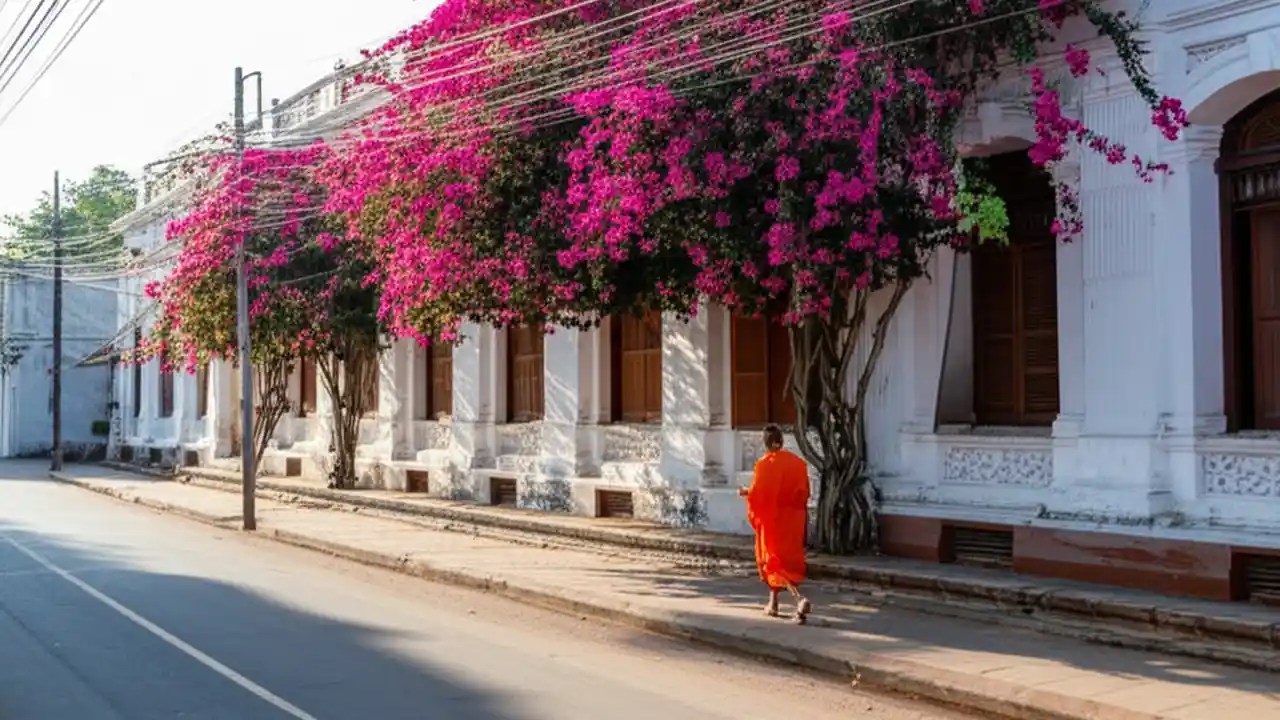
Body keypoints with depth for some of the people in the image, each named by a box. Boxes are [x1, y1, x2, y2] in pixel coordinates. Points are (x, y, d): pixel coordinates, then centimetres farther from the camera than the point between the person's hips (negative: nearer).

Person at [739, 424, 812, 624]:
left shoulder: (764, 464, -14)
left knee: (775, 560, -1)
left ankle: (799, 598, -23)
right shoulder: (797, 462, 0)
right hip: (792, 518, 4)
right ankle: (773, 603, 24)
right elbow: (804, 493, 4)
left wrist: (745, 492, 7)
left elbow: (756, 493, -13)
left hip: (772, 519, -4)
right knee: (789, 559, 16)